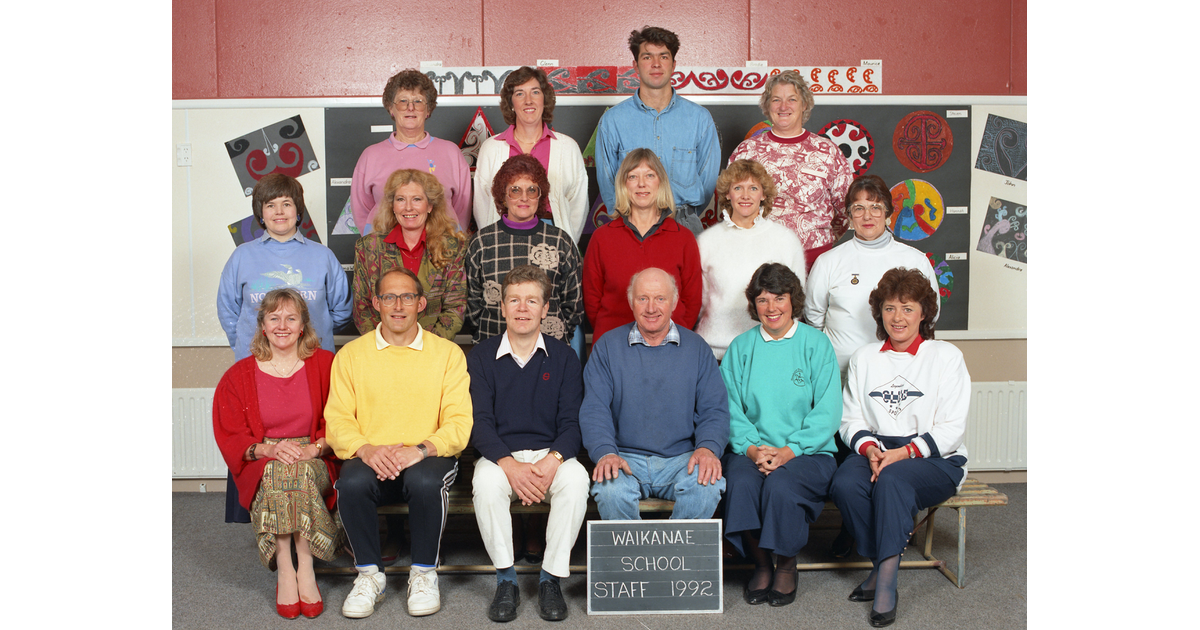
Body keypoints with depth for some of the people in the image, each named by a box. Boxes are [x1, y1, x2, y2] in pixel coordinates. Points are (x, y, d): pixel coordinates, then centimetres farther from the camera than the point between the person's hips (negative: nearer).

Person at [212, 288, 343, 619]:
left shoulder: (324, 365, 7)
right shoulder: (239, 375, 9)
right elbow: (230, 436, 4)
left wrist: (316, 447, -16)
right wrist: (268, 449, -15)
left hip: (316, 463, 0)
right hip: (261, 466, 0)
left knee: (300, 471, -35)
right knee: (276, 471, -35)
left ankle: (301, 569, -31)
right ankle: (287, 571, -33)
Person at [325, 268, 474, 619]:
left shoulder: (448, 354, 6)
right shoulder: (351, 355, 10)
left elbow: (459, 424, -3)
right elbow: (337, 420, 2)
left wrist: (420, 449, -21)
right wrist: (367, 450, -19)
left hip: (427, 458, -1)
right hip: (369, 461, 1)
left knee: (426, 481, -35)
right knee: (352, 482, -32)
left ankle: (424, 574, -10)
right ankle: (368, 576, -9)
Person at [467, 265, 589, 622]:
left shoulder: (563, 357, 6)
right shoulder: (482, 358, 5)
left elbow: (571, 422, 1)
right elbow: (480, 423, -4)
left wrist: (552, 461, -22)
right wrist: (511, 466, -23)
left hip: (550, 453, 0)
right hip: (500, 455, 0)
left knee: (576, 478, -32)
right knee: (486, 480, -34)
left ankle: (552, 578, -17)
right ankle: (505, 580, -18)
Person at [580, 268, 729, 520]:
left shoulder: (697, 348, 11)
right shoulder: (607, 346, 8)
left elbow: (714, 410, 7)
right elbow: (594, 409, 0)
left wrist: (708, 447, -15)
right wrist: (605, 452, -19)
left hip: (681, 458, 1)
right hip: (626, 457, -1)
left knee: (706, 488, -31)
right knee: (611, 492, -33)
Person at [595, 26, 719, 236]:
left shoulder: (700, 118, 7)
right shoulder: (612, 120, 5)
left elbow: (708, 181, 11)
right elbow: (606, 183, 10)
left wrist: (684, 219, 6)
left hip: (684, 225, 1)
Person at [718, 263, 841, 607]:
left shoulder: (816, 344, 5)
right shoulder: (741, 347, 12)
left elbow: (828, 411, -2)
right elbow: (731, 408, 6)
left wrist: (790, 450, -15)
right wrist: (751, 448, -13)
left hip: (807, 453, -2)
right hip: (750, 451, 2)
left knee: (780, 485, -32)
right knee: (742, 483, -30)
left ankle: (787, 565, -5)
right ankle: (761, 564, -7)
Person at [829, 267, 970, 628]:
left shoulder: (946, 357, 4)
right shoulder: (864, 358, 17)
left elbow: (951, 429, -3)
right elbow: (851, 419, 12)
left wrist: (903, 452, -17)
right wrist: (870, 449, -11)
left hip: (935, 459, -3)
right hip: (875, 452, 3)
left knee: (892, 479, -36)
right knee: (844, 485, -29)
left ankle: (886, 579, -30)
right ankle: (883, 565, -13)